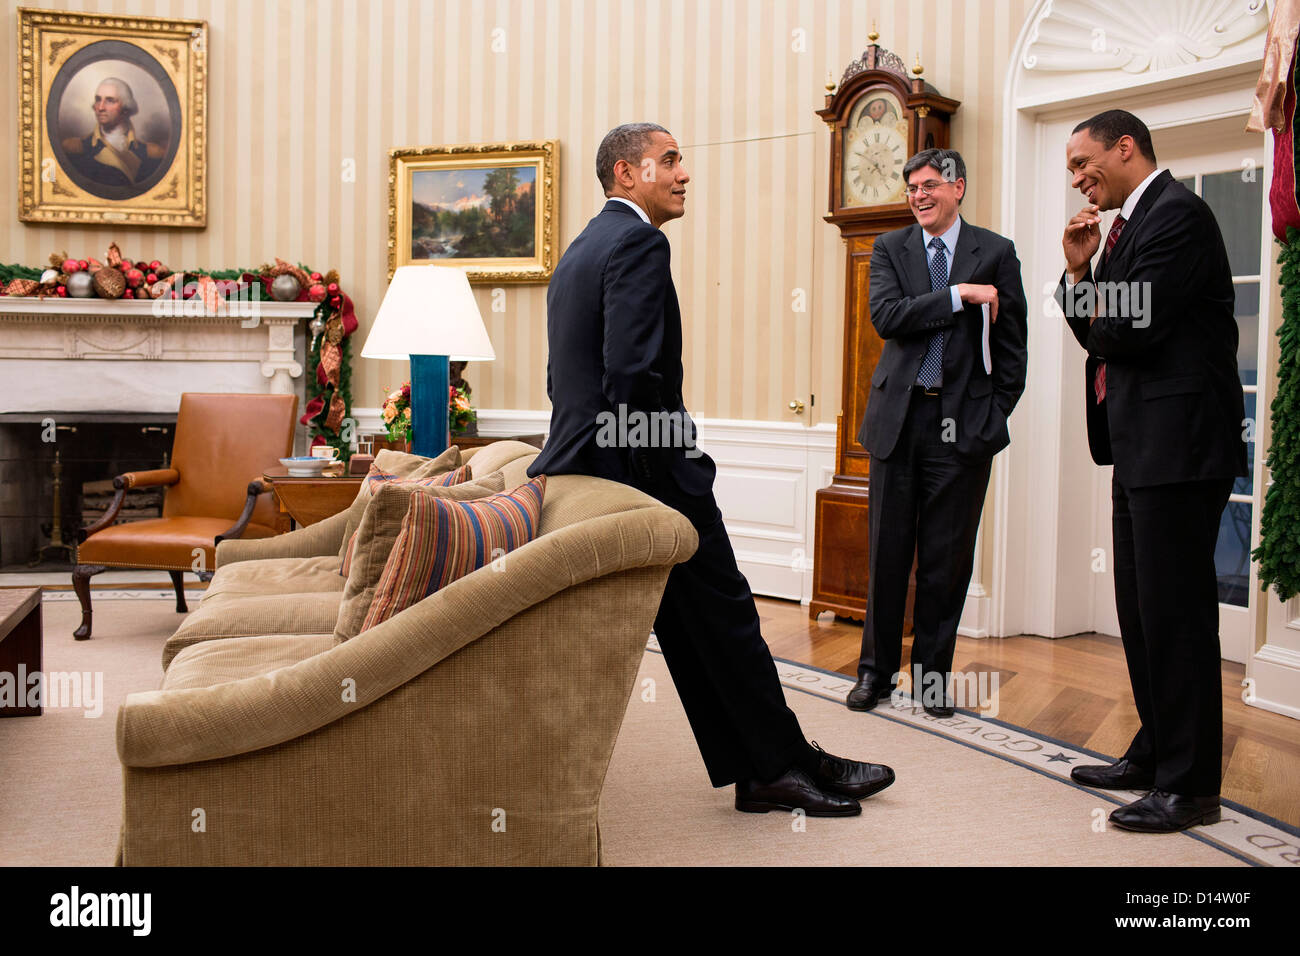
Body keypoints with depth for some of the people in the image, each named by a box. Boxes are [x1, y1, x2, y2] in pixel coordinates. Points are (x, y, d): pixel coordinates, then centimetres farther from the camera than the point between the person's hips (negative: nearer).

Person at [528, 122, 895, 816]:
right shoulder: (638, 243, -13)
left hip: (581, 464, 10)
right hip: (648, 472, -10)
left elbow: (567, 379, 21)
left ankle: (751, 770, 18)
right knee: (725, 617, 1)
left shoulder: (579, 251, 19)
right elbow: (633, 375, -23)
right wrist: (657, 490, -19)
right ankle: (783, 764, 12)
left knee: (689, 628, 12)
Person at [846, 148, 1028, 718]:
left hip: (963, 424, -1)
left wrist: (996, 414, 0)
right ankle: (877, 670, 17)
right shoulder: (890, 249, 8)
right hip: (899, 418, 1)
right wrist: (959, 296, -14)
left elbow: (1013, 344, 6)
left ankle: (932, 674, 16)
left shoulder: (996, 253, 5)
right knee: (887, 552, 5)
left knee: (946, 558, 4)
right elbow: (886, 317, -9)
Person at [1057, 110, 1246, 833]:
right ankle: (1154, 754, 29)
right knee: (1142, 611, 17)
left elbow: (1128, 330, -21)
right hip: (1142, 447, 10)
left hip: (1178, 444, -10)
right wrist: (1080, 268, 1)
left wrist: (1092, 304, 0)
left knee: (1176, 613, -6)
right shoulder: (1130, 225, 17)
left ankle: (1191, 787, 2)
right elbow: (1099, 332, 15)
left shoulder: (1176, 214, -13)